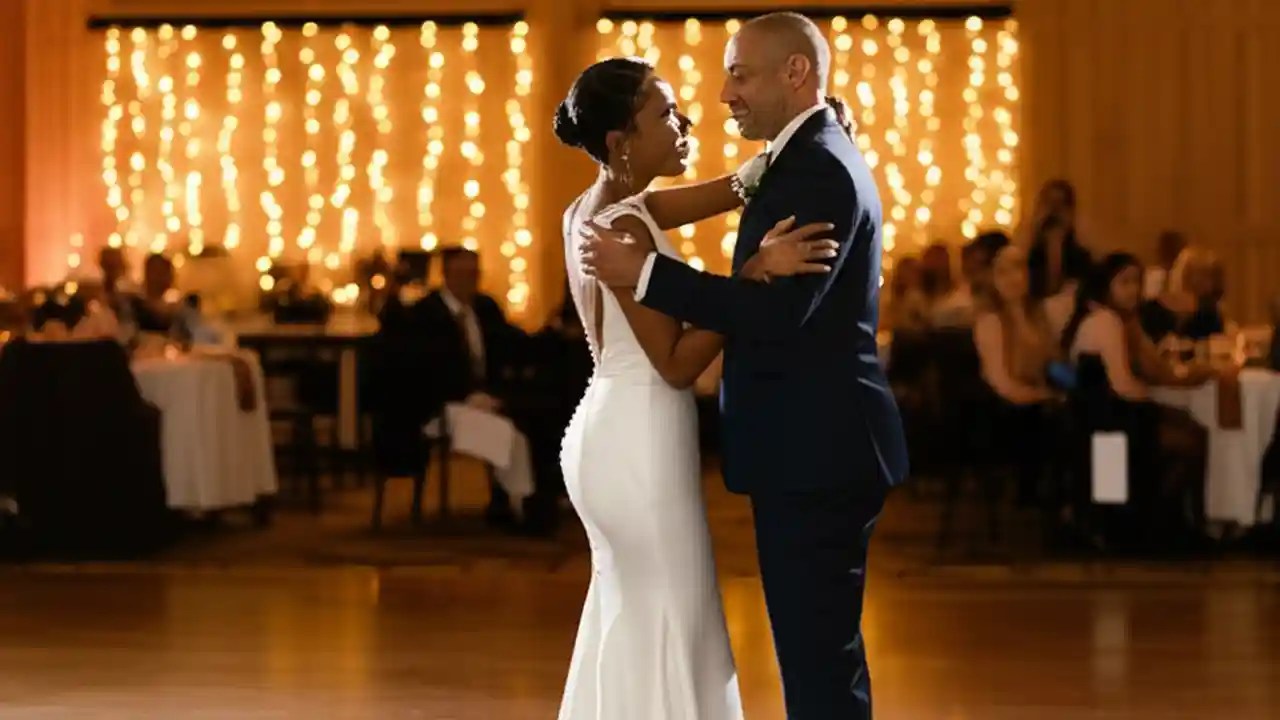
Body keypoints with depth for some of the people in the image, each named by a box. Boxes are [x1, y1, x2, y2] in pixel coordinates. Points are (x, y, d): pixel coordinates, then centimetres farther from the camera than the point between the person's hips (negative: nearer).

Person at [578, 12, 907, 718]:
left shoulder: (817, 167, -16)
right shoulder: (817, 157, 17)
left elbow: (777, 310, -25)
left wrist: (645, 273, -23)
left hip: (814, 451, -11)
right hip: (818, 446, 11)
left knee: (818, 657, -6)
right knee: (822, 649, 16)